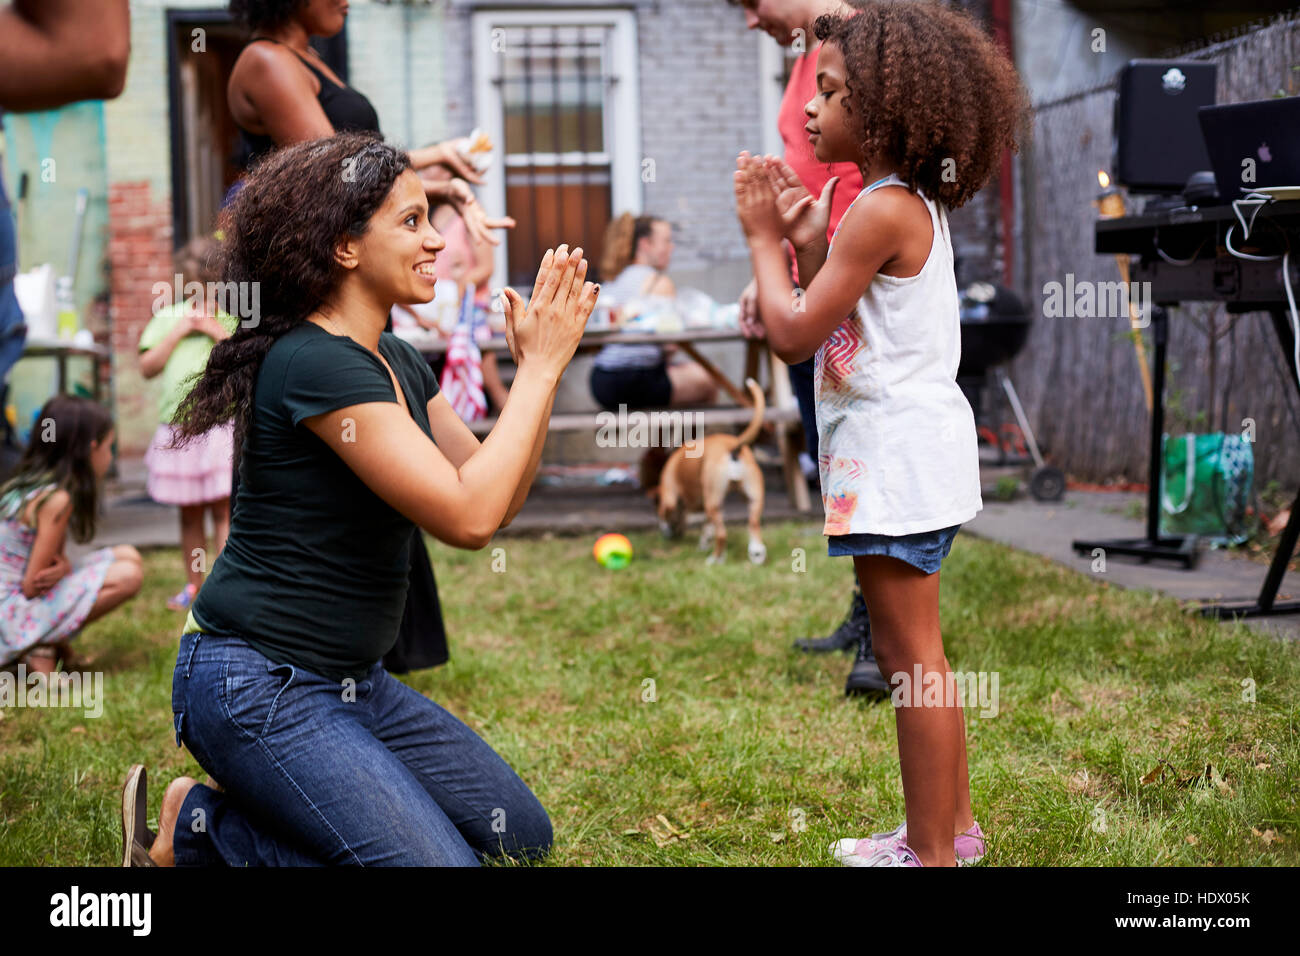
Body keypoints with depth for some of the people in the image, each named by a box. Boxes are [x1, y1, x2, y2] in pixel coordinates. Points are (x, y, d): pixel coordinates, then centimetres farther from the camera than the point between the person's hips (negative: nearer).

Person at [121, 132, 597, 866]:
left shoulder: (399, 362, 9)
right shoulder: (314, 364, -20)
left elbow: (498, 501, 7)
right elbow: (467, 516, -25)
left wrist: (540, 364, -3)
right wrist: (541, 367, -17)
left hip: (355, 682, 10)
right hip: (258, 687, -10)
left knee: (522, 836, 10)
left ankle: (253, 812, 11)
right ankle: (199, 828, 0)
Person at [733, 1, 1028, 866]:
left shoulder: (881, 211, -18)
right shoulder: (914, 202, 13)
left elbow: (794, 335, -18)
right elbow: (836, 323, 15)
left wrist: (765, 238, -6)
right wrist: (808, 244, 5)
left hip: (897, 453, -11)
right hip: (907, 446, 11)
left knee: (910, 656, -3)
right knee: (916, 651, 19)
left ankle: (932, 854, 6)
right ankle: (951, 826, 30)